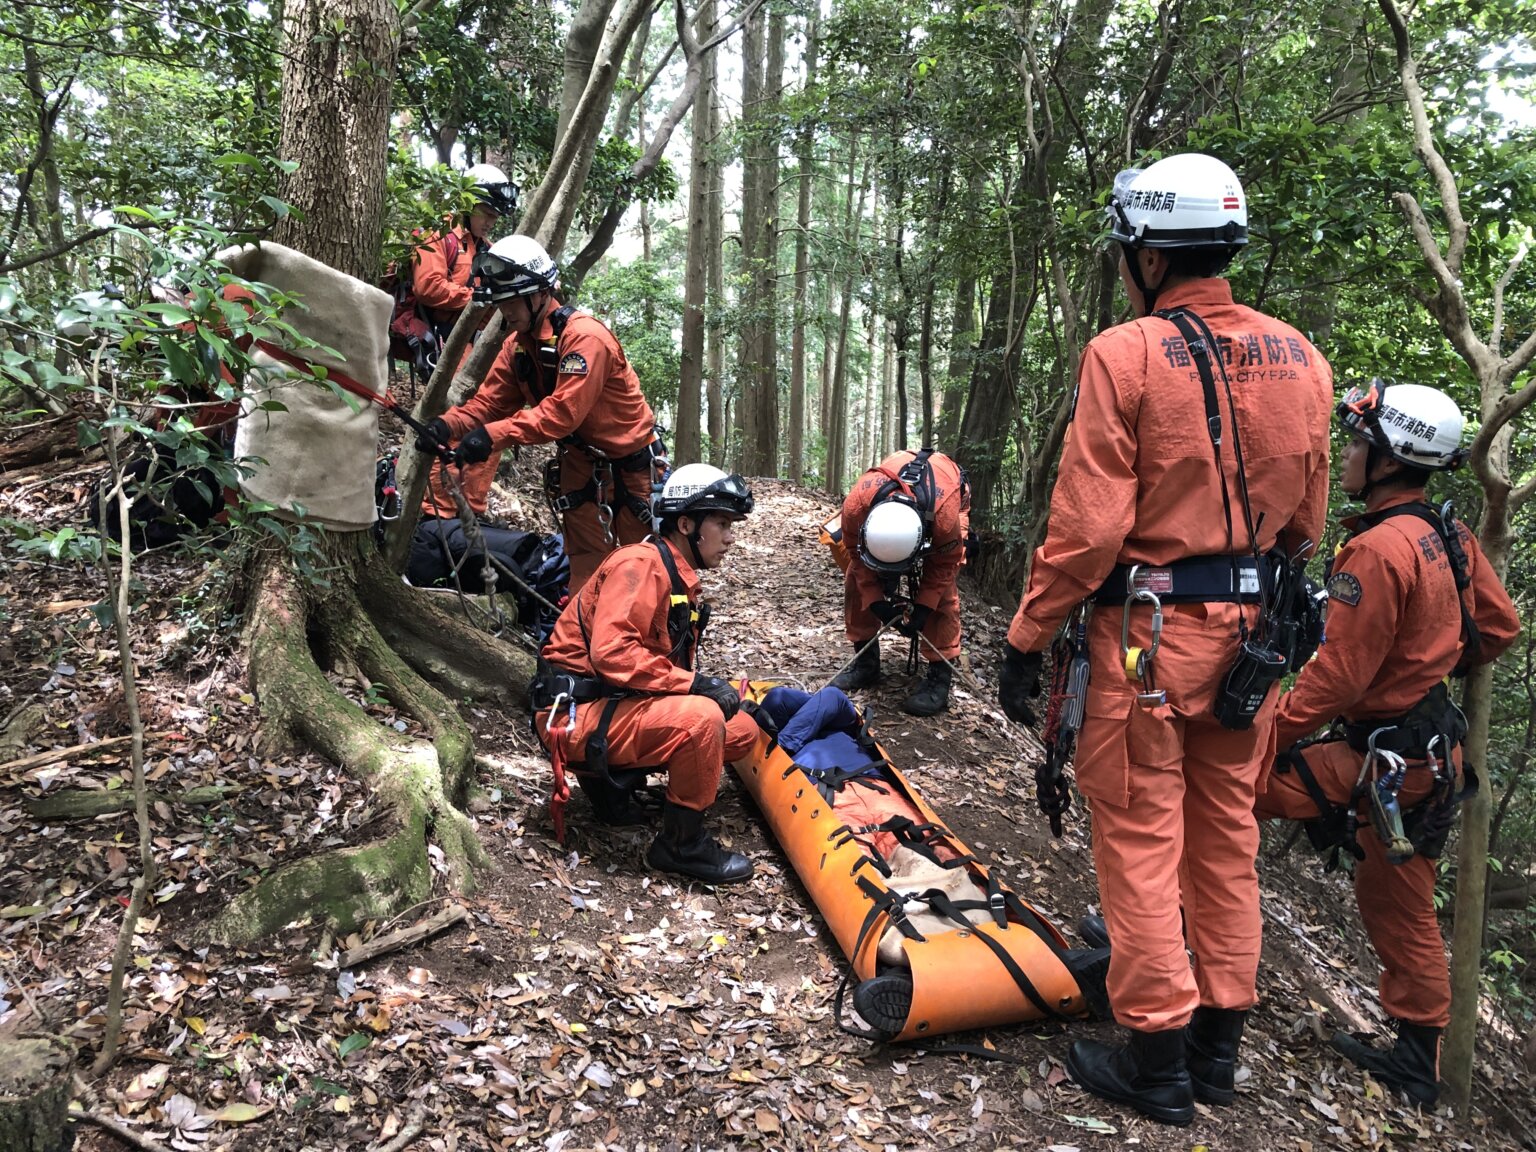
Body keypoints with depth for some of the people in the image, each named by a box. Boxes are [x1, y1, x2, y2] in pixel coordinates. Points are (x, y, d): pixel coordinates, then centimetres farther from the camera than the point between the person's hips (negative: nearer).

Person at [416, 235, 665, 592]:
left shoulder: (585, 337, -24)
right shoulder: (518, 346, 1)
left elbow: (563, 411, -33)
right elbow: (490, 401, -4)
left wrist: (495, 435, -40)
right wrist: (449, 423, -25)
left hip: (630, 463, -6)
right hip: (582, 462, 6)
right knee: (586, 561, 4)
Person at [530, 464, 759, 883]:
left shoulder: (679, 578, 15)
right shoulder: (641, 564, -17)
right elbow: (612, 653, -29)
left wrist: (713, 689, -2)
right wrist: (696, 684, -25)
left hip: (620, 703, 10)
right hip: (578, 708, -10)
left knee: (742, 730, 4)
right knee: (702, 719, -30)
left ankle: (613, 775, 10)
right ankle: (681, 843, -10)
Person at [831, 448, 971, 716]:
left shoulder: (945, 513, -46)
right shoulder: (856, 505, -41)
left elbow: (945, 563, -24)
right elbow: (859, 556, -20)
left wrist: (923, 608, -26)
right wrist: (876, 602, -26)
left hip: (942, 506, -3)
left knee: (943, 590, -19)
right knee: (855, 578, -5)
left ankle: (940, 677, -12)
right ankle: (865, 663, 8)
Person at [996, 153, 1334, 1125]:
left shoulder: (1125, 354, -13)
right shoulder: (1298, 358, 6)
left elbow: (1086, 525, -16)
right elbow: (1306, 521, 12)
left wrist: (1027, 639, -8)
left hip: (1148, 631, -6)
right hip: (1250, 635, 7)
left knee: (1140, 838, 5)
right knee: (1227, 837, 16)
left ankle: (1158, 1057, 16)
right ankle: (1218, 1043, 29)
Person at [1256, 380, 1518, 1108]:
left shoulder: (1377, 549, -24)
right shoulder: (1450, 538, 3)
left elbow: (1339, 675, -24)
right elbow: (1500, 627, 15)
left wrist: (1267, 735, -16)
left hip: (1380, 758, -9)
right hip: (1431, 754, 9)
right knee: (1399, 907, 20)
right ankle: (1417, 1063, 35)